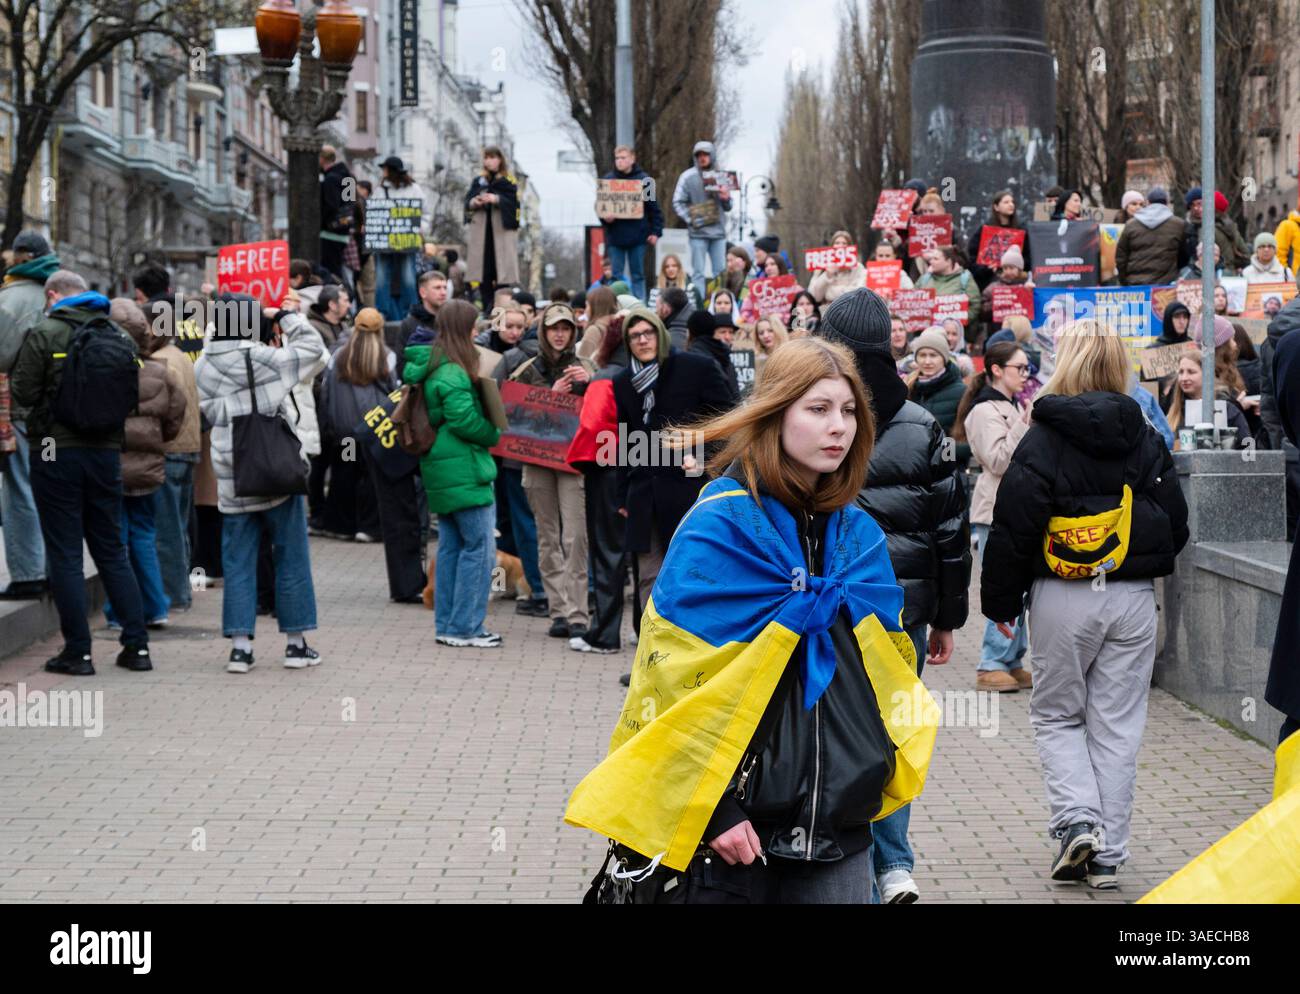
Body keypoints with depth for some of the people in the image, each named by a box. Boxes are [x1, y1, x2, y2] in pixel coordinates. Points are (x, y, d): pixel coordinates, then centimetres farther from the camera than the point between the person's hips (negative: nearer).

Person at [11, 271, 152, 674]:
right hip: (106, 453, 5)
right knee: (112, 551, 13)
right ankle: (137, 645, 11)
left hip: (57, 454, -5)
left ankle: (78, 652, 2)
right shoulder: (120, 336, 6)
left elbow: (23, 393, -11)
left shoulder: (43, 334, -10)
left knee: (64, 554, 2)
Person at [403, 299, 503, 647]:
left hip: (440, 469, 10)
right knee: (480, 547, -5)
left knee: (451, 546, 14)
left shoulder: (429, 366, 11)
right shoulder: (453, 373, -18)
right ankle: (465, 628, -3)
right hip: (464, 470, -10)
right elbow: (464, 420, -22)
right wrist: (494, 433, -4)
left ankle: (446, 624, 18)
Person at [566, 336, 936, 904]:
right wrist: (713, 806, -17)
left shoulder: (857, 533, 9)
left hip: (839, 814, 5)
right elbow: (679, 676, -15)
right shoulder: (721, 526, -11)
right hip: (734, 819, -5)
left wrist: (875, 768, 10)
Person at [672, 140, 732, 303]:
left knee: (721, 272, 4)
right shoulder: (688, 177, 0)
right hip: (698, 233, -3)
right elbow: (678, 202, -1)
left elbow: (728, 207, 15)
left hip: (718, 231, 3)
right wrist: (691, 220, -13)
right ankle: (699, 304, -3)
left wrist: (726, 199, -8)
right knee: (698, 272, -3)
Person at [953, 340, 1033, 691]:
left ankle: (1013, 663, 16)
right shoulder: (984, 412, -10)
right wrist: (1024, 424, -20)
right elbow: (998, 461, -20)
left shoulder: (1014, 406, 18)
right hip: (996, 511, -9)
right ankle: (992, 666, -7)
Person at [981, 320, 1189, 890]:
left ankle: (1077, 819, -7)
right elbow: (1175, 523, 7)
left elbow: (1013, 529, -9)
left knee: (1056, 715, 13)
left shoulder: (1043, 441, -8)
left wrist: (1001, 602, 1)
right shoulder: (1145, 440, 3)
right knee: (1117, 725, 7)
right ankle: (1106, 854, 7)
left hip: (1062, 598, -3)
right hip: (1133, 598, 3)